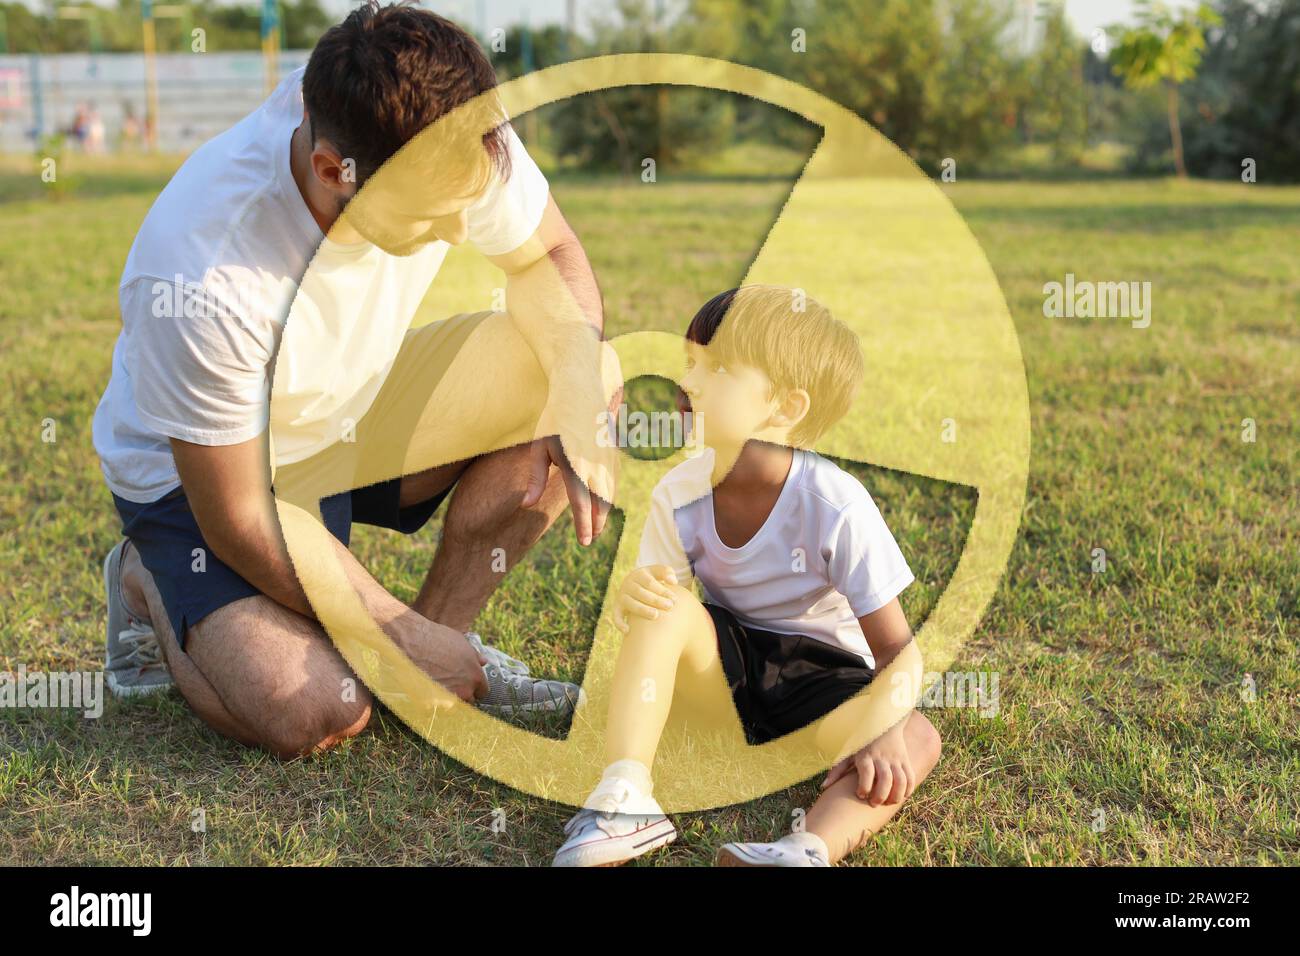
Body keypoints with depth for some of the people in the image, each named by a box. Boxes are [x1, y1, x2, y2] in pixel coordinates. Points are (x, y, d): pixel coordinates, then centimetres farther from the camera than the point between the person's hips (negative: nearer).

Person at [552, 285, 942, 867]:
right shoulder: (679, 496, -11)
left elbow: (893, 644, -21)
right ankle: (625, 800, -36)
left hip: (823, 679, -2)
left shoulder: (835, 506, -23)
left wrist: (888, 734, -38)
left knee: (919, 743, -30)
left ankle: (814, 846, -55)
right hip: (726, 673, 3)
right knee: (664, 606, -27)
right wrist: (632, 598, -31)